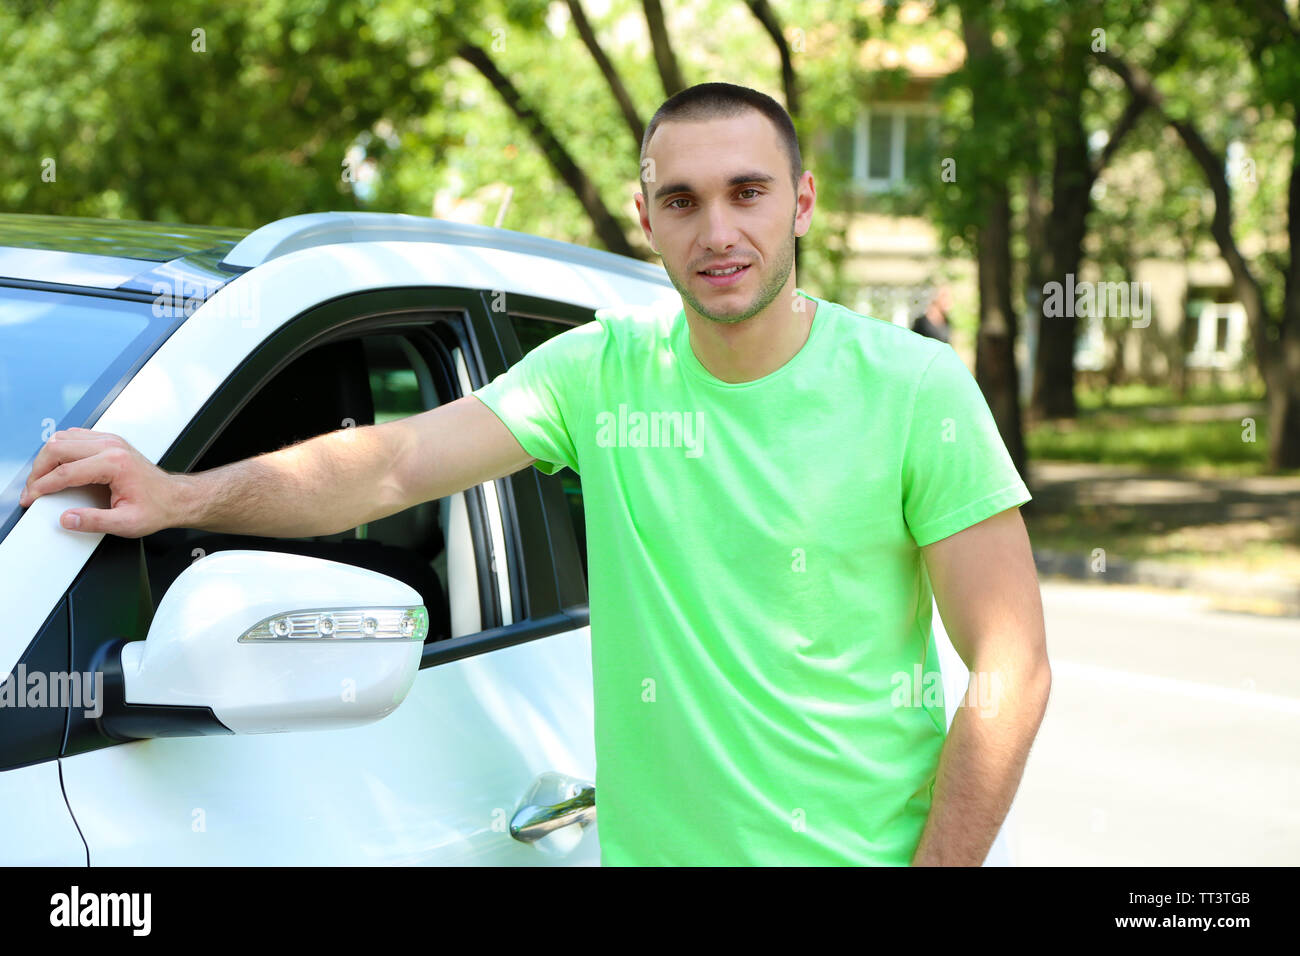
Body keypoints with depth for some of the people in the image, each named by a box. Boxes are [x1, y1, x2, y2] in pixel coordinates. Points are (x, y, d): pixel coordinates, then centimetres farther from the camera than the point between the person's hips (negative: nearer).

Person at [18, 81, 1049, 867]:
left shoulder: (915, 388, -8)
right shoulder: (601, 369, 0)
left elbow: (1012, 670, -8)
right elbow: (397, 461, -7)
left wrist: (936, 866, -14)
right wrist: (182, 495, -21)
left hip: (866, 852, -2)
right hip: (647, 847, 3)